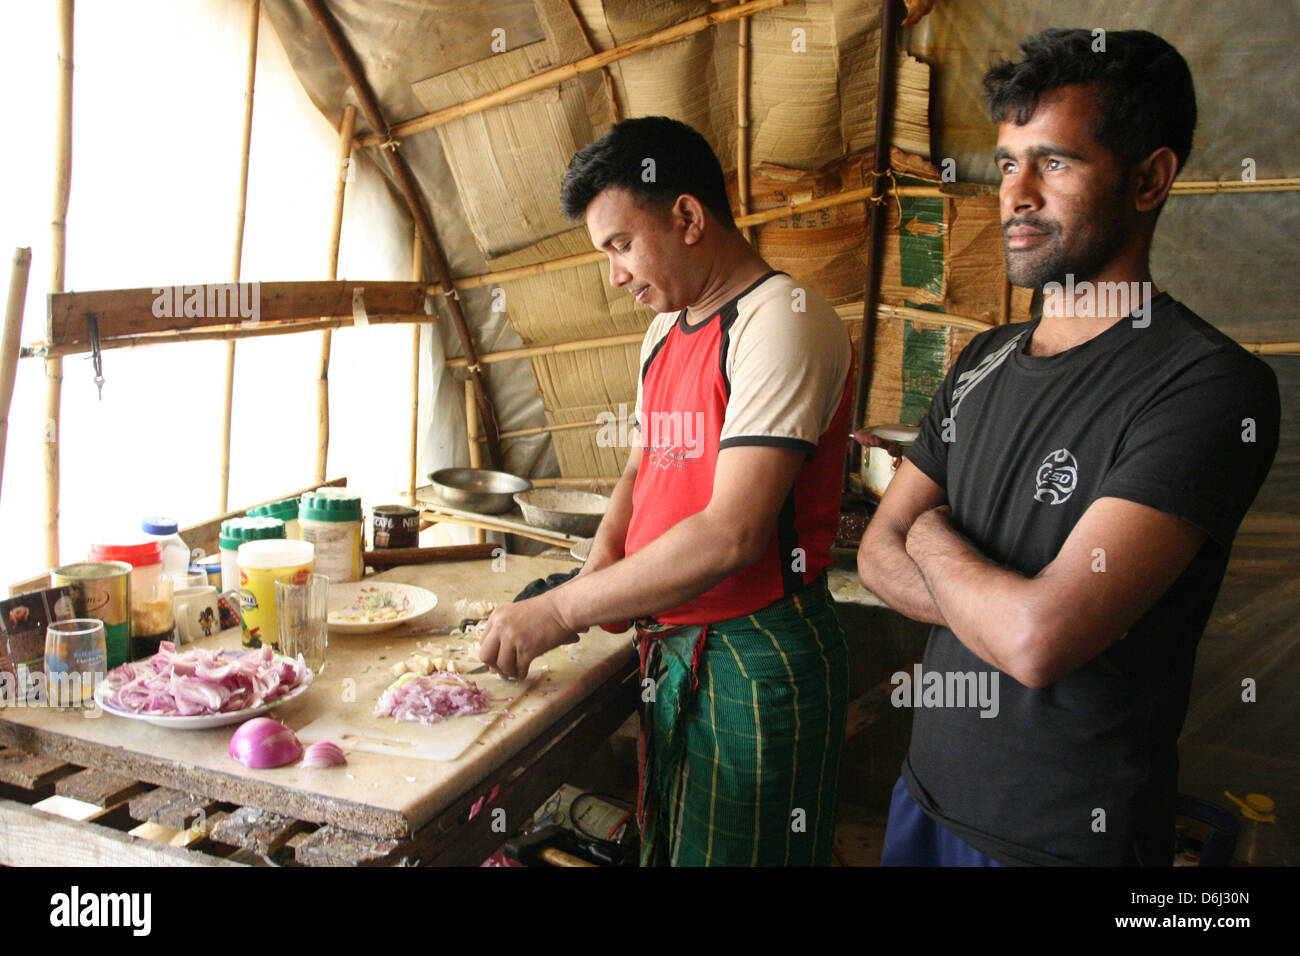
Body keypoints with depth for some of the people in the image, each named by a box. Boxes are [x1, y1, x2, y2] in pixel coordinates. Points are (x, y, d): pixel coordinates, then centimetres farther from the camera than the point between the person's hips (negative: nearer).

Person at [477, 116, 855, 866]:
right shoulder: (667, 330, 11)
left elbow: (732, 535, -26)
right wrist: (601, 568, -1)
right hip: (669, 648, 8)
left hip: (758, 660, -8)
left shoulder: (782, 321, -18)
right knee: (664, 846, 20)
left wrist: (562, 610, -21)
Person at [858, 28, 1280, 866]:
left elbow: (1040, 640, -29)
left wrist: (934, 537, -9)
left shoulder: (1211, 386, -21)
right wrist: (1010, 610, -17)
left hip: (1071, 830, -6)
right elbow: (878, 552, 2)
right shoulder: (984, 362, 3)